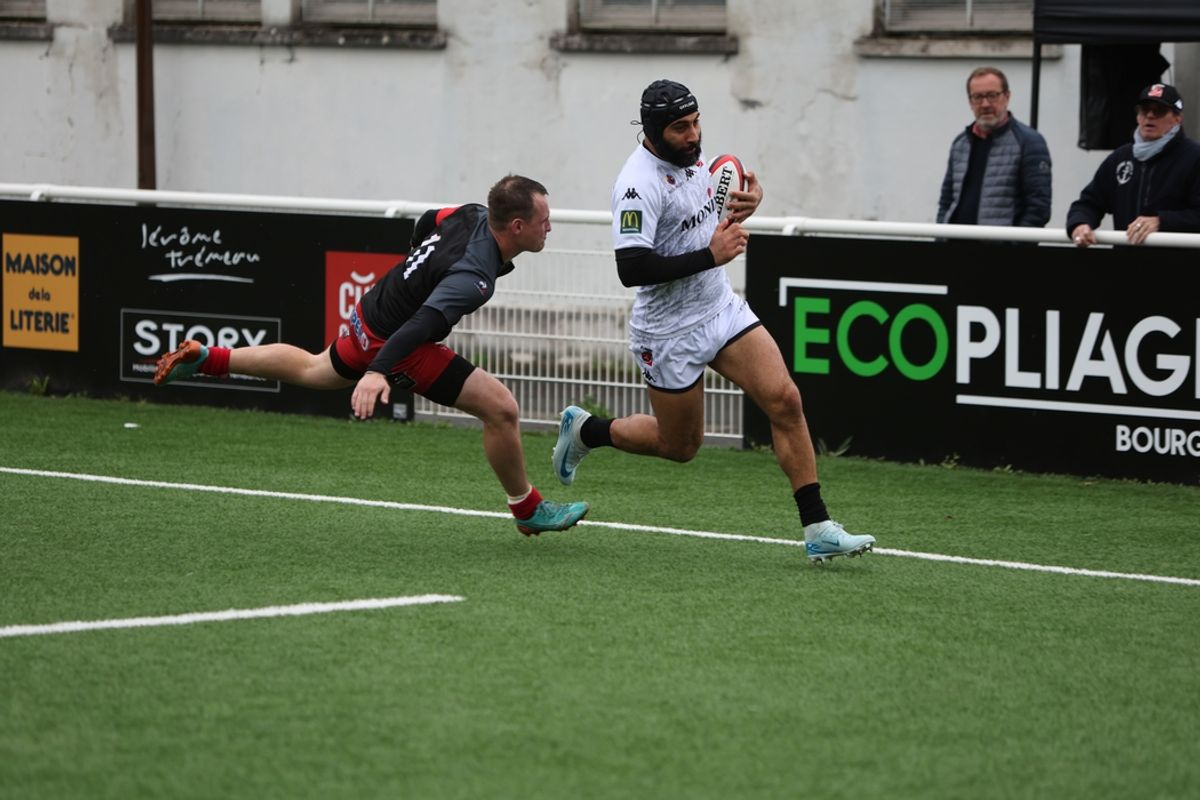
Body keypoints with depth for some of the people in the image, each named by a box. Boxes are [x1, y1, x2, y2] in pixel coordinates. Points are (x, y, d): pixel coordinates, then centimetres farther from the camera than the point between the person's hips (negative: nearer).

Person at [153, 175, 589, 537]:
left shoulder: (473, 214, -10)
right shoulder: (473, 277, -35)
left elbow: (425, 224, 10)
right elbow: (419, 326, -45)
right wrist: (378, 372, -54)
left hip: (372, 310, 9)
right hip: (392, 340, -9)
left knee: (313, 370, 35)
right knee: (501, 408, -11)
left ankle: (205, 358, 41)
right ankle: (529, 511, 6)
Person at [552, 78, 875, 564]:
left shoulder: (692, 155, 2)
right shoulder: (639, 185, -23)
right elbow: (631, 269, -30)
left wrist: (741, 206, 0)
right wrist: (711, 256, -28)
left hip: (722, 308, 7)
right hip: (670, 332, -7)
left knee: (784, 400, -10)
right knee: (680, 446, 9)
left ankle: (818, 529, -9)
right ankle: (585, 431, 36)